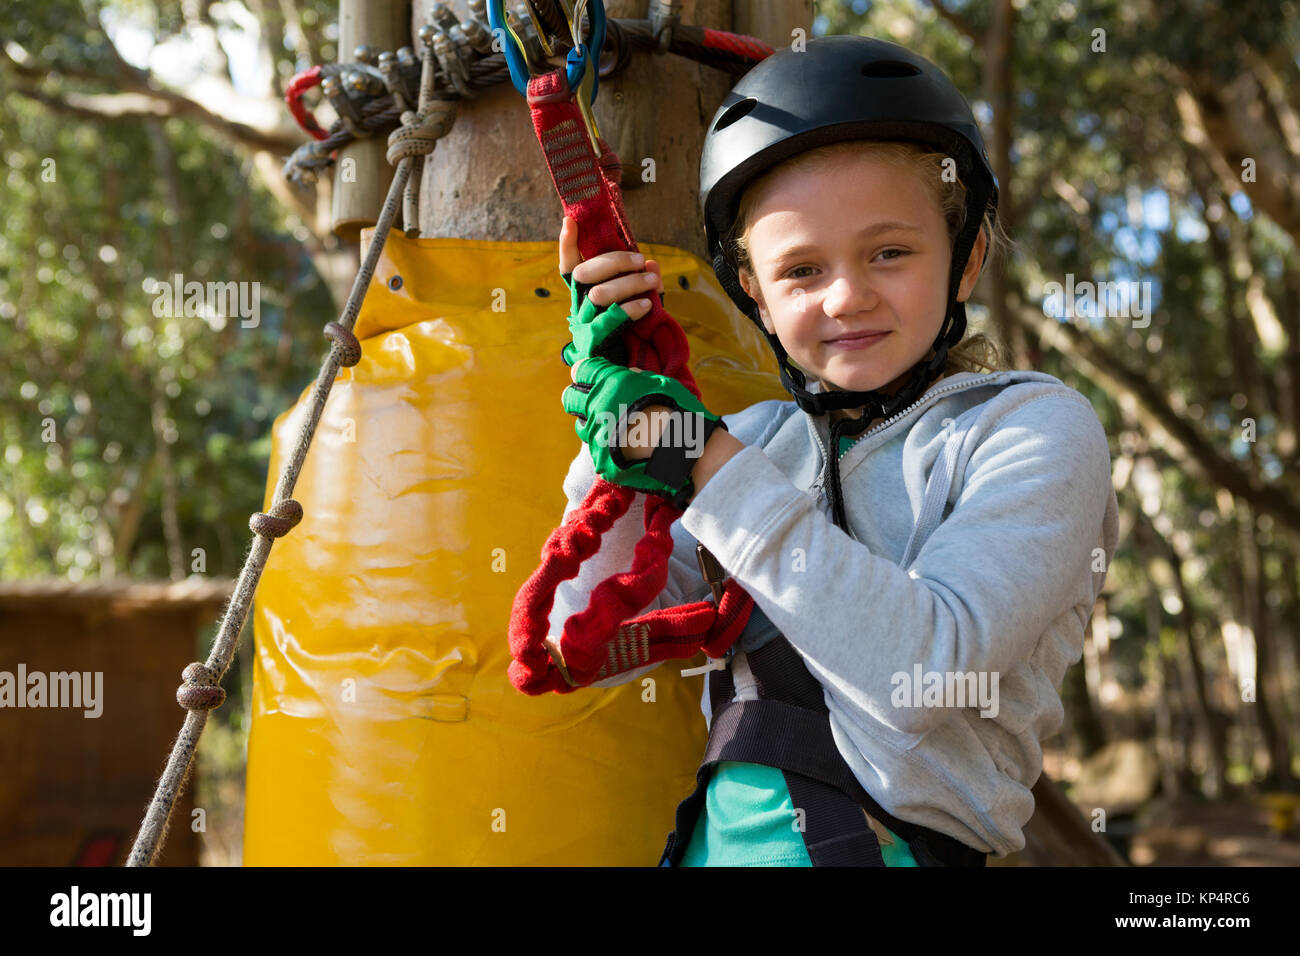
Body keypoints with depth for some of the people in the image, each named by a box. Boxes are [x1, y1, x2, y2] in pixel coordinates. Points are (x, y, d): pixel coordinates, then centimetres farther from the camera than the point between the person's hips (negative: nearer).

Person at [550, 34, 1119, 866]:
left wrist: (709, 465, -13)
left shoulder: (1039, 428, -2)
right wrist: (616, 432, -3)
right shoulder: (759, 439, 11)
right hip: (713, 834, 5)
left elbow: (926, 669, -15)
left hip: (889, 841, -5)